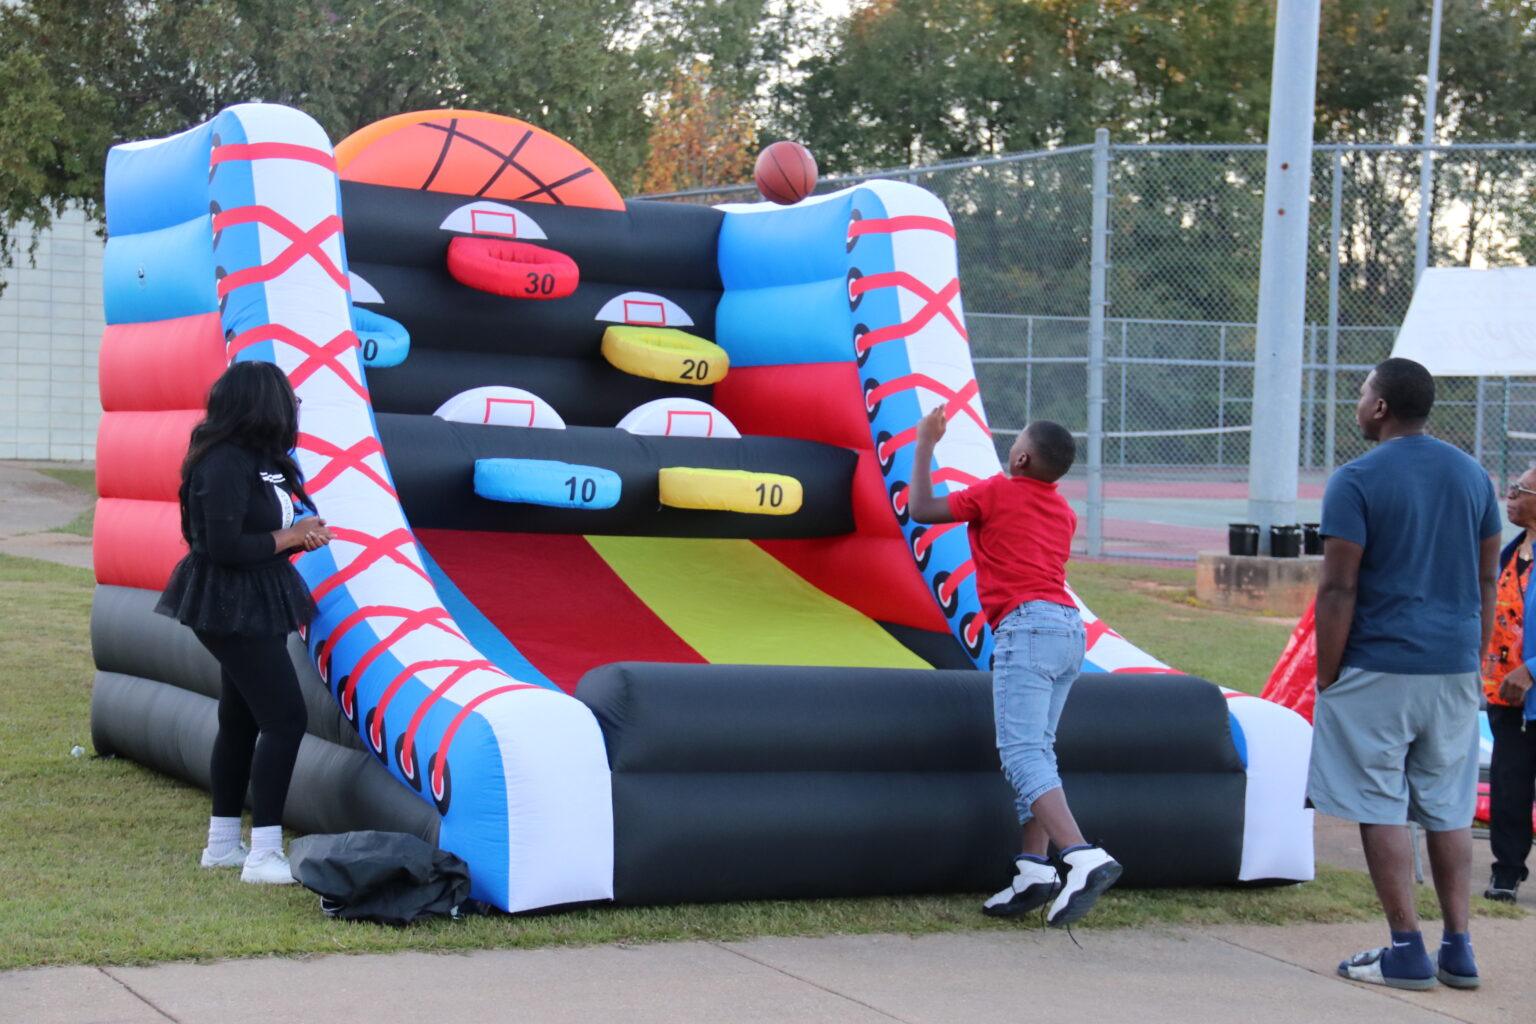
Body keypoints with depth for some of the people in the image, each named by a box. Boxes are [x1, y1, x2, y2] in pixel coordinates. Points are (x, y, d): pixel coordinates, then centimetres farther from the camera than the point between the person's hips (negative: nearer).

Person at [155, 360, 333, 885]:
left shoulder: (252, 459, 9)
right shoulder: (226, 464, -21)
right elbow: (225, 547, -25)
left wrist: (301, 534, -3)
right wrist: (290, 537, -15)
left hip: (251, 606, 10)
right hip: (232, 608, -10)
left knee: (241, 718, 16)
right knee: (285, 715, -12)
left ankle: (223, 844, 26)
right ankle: (263, 853, -10)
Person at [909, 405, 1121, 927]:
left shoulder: (997, 492, 1)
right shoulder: (1062, 511, 22)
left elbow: (921, 509, 4)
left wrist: (924, 445, 16)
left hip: (1027, 625, -8)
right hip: (1070, 629, 8)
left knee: (1022, 752, -14)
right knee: (1036, 750, 11)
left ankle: (1084, 858, -30)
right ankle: (1035, 869, 2)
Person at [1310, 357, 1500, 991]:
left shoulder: (1357, 481, -9)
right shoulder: (1472, 475, 10)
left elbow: (1338, 589, -12)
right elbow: (1487, 580, 13)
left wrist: (1327, 677, -6)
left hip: (1379, 669, -6)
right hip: (1455, 666, 6)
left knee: (1381, 806, 1)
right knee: (1448, 808, 11)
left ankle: (1406, 953, 1)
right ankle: (1458, 950, 11)